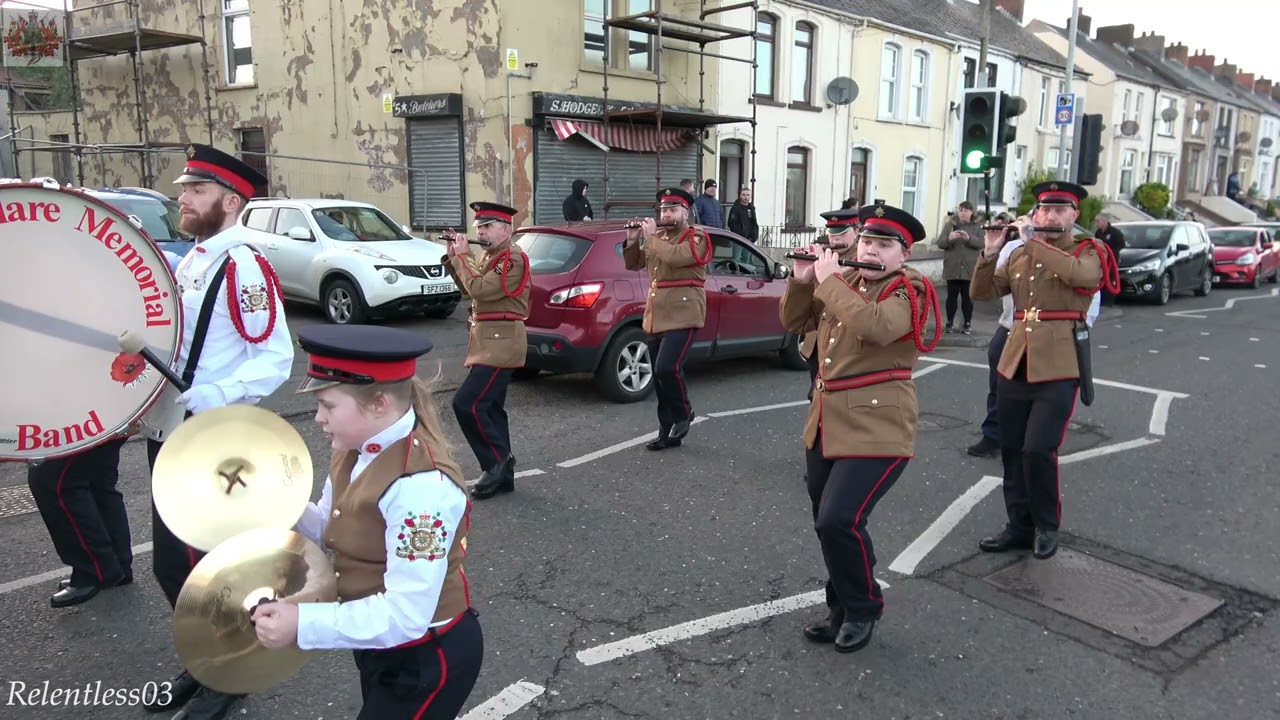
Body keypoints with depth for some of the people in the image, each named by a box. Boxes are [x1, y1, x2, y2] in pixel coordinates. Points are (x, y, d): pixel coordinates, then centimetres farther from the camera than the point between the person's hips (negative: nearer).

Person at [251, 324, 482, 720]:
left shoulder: (421, 485, -32)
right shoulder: (358, 452, -4)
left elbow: (406, 615, -31)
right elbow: (331, 531, 9)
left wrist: (302, 623, -30)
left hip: (428, 660, -8)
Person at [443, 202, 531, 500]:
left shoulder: (513, 258, -14)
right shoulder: (489, 257, 16)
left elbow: (479, 289, -22)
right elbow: (469, 290, 17)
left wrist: (463, 256, -11)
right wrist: (454, 257, 8)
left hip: (500, 342, -10)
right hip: (490, 341, 10)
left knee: (466, 403, -16)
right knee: (489, 408, 11)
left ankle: (497, 463, -3)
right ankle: (502, 472, 19)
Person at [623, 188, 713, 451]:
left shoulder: (696, 238, -4)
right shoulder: (657, 238, 19)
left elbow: (674, 256, -23)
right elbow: (632, 264, 19)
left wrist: (650, 236, -11)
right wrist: (633, 240, 4)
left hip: (682, 316, -7)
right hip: (656, 317, 7)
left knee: (667, 368, -22)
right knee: (659, 375, 7)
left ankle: (684, 413, 3)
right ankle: (667, 432, 16)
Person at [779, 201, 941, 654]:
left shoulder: (909, 291, -9)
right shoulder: (845, 282, 11)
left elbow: (874, 326, -29)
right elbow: (794, 322, 15)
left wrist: (828, 279, -21)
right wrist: (802, 280, -2)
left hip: (876, 428, -7)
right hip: (827, 424, 7)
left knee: (840, 521, -17)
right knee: (828, 524, 12)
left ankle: (863, 608, 9)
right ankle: (842, 609, 31)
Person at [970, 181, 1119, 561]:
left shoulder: (1088, 252, 0)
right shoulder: (1019, 254, 13)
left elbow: (1080, 274, -23)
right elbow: (982, 292, 8)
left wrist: (1034, 242, -17)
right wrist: (990, 253, -7)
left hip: (1058, 369, -5)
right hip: (1014, 366, 5)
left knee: (1038, 450, -11)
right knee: (1011, 451, 9)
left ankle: (1047, 526, 12)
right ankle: (1019, 526, 22)